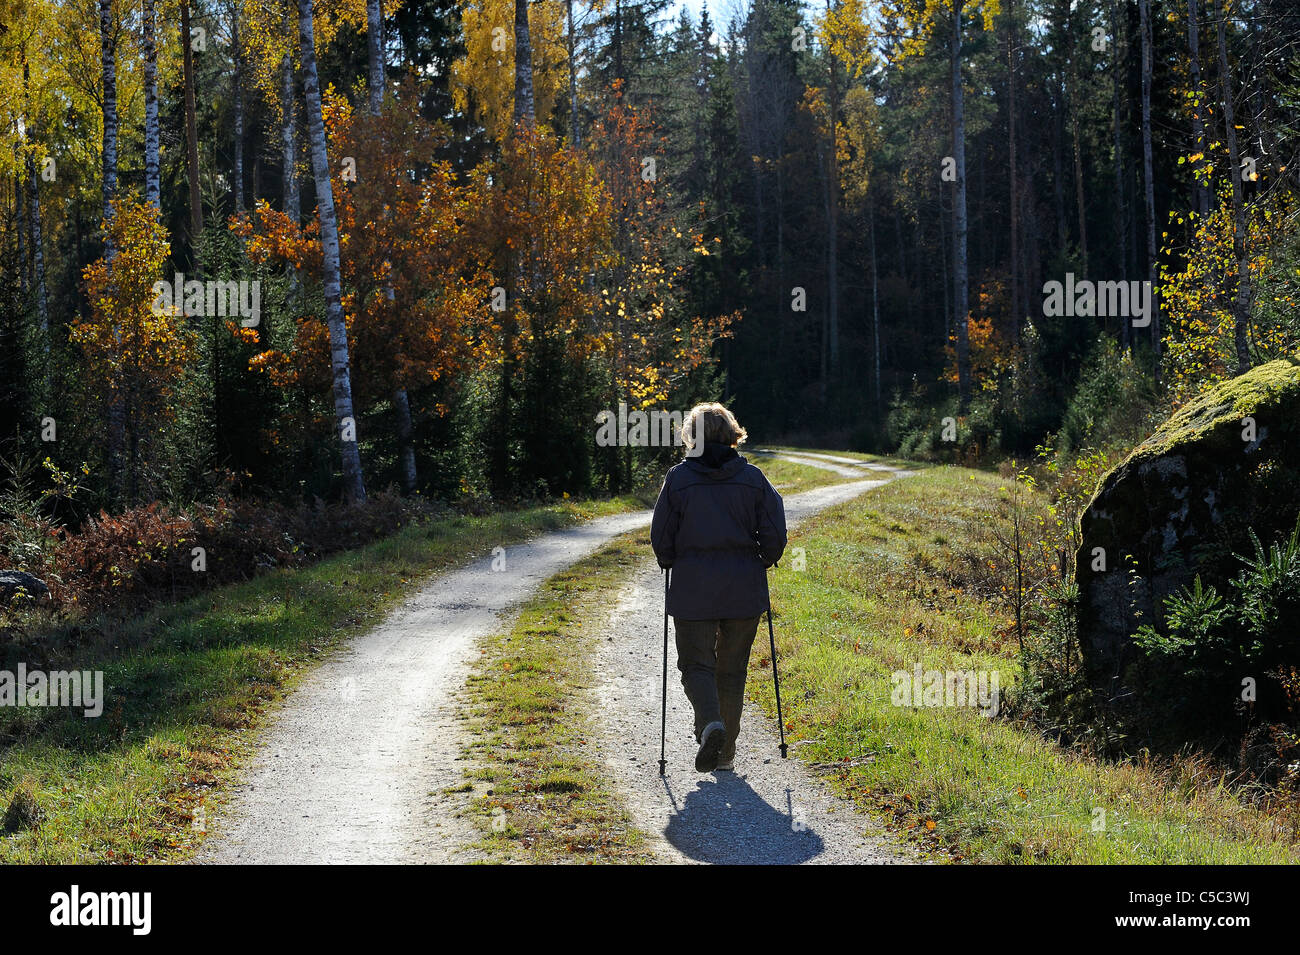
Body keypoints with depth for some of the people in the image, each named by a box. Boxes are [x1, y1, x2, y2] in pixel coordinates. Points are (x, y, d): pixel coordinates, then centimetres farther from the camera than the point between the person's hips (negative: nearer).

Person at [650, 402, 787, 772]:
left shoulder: (678, 477, -4)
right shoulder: (752, 477, 0)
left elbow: (660, 536, -1)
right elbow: (775, 533, -1)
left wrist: (672, 564, 18)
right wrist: (762, 562, 17)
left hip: (692, 589, -2)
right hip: (744, 589, 2)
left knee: (696, 663, 4)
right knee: (732, 669, 14)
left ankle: (711, 724, -24)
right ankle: (726, 752, 17)